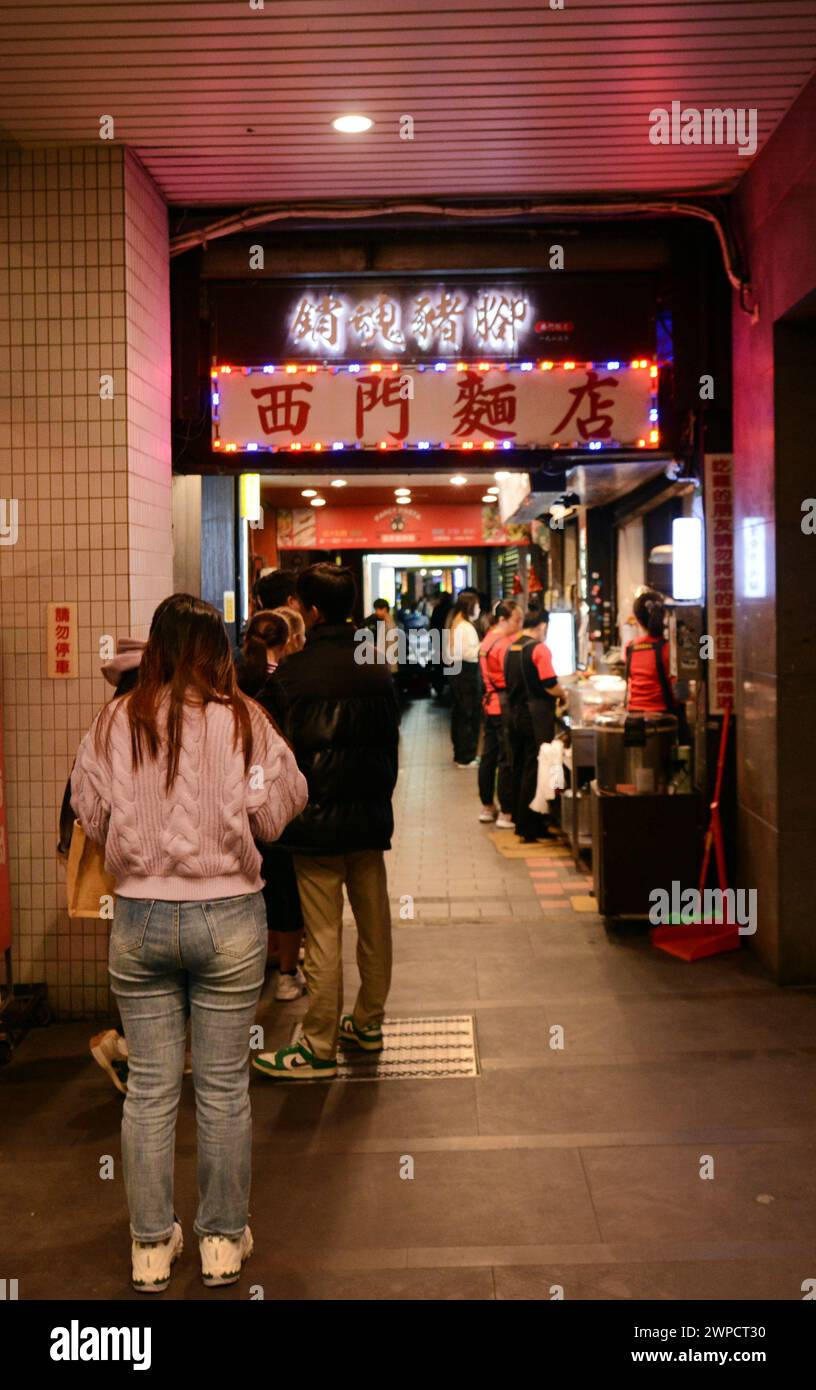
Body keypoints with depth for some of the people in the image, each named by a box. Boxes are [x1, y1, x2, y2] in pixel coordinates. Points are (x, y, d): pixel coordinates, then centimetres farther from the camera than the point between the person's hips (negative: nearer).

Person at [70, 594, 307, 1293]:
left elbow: (92, 818, 1)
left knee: (150, 1088, 13)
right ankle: (224, 1240, 25)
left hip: (139, 919, 2)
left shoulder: (113, 723, -5)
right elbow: (275, 814, -6)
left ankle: (152, 1247, 24)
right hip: (228, 917, -1)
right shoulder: (245, 720, -9)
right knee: (224, 1088, 12)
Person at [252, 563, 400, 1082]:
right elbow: (391, 738, 11)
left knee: (324, 936, -1)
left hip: (318, 820, -6)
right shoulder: (377, 667, 4)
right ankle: (369, 1022, 31)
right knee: (374, 923, 16)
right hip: (372, 815, 6)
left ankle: (319, 1049, 7)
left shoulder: (292, 673, -12)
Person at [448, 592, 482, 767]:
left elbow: (450, 652, 17)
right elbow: (470, 654, -21)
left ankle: (459, 753, 22)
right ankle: (466, 758, -1)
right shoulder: (467, 627, -17)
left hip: (455, 671, 10)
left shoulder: (455, 625, 14)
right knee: (470, 715, -4)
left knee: (458, 714, 14)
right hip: (467, 672, -10)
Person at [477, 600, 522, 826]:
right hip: (505, 705, -10)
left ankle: (487, 807, 25)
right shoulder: (504, 644, -18)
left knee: (489, 756, 15)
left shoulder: (488, 639, 11)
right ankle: (506, 814, 0)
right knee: (507, 761, -4)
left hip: (490, 703, 10)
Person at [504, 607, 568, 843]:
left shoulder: (510, 648, 9)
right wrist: (563, 694, 3)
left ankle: (520, 821, 22)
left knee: (519, 768, 15)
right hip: (536, 716, -7)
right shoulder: (540, 649, -13)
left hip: (514, 714, 7)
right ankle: (530, 828, 0)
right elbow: (550, 685, -17)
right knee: (534, 771, -3)